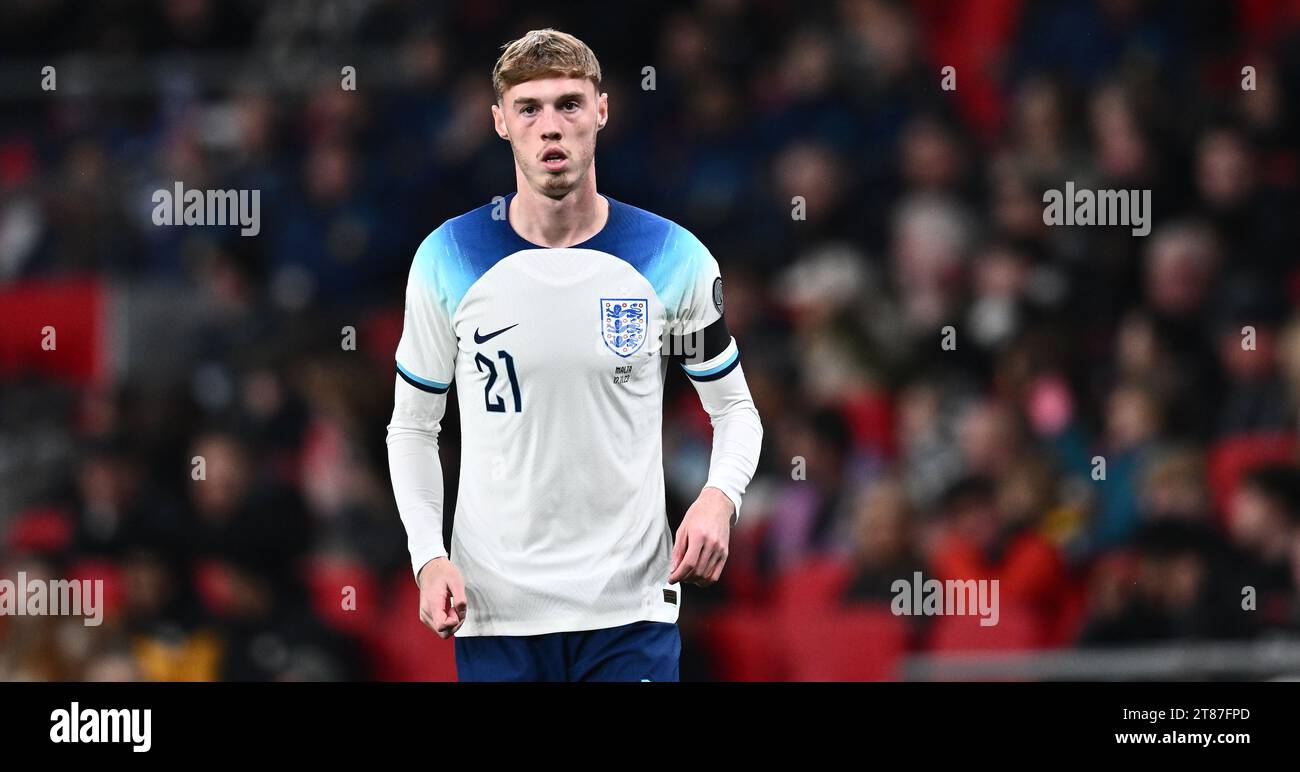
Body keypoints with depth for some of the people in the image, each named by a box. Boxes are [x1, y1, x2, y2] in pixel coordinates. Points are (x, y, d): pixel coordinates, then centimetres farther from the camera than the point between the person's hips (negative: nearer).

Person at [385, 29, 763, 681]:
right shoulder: (445, 260, -1)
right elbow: (412, 426, 8)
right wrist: (429, 556, -6)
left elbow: (734, 407, 10)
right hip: (495, 613, 0)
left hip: (631, 610, 0)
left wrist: (718, 499, -11)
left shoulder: (675, 259, -1)